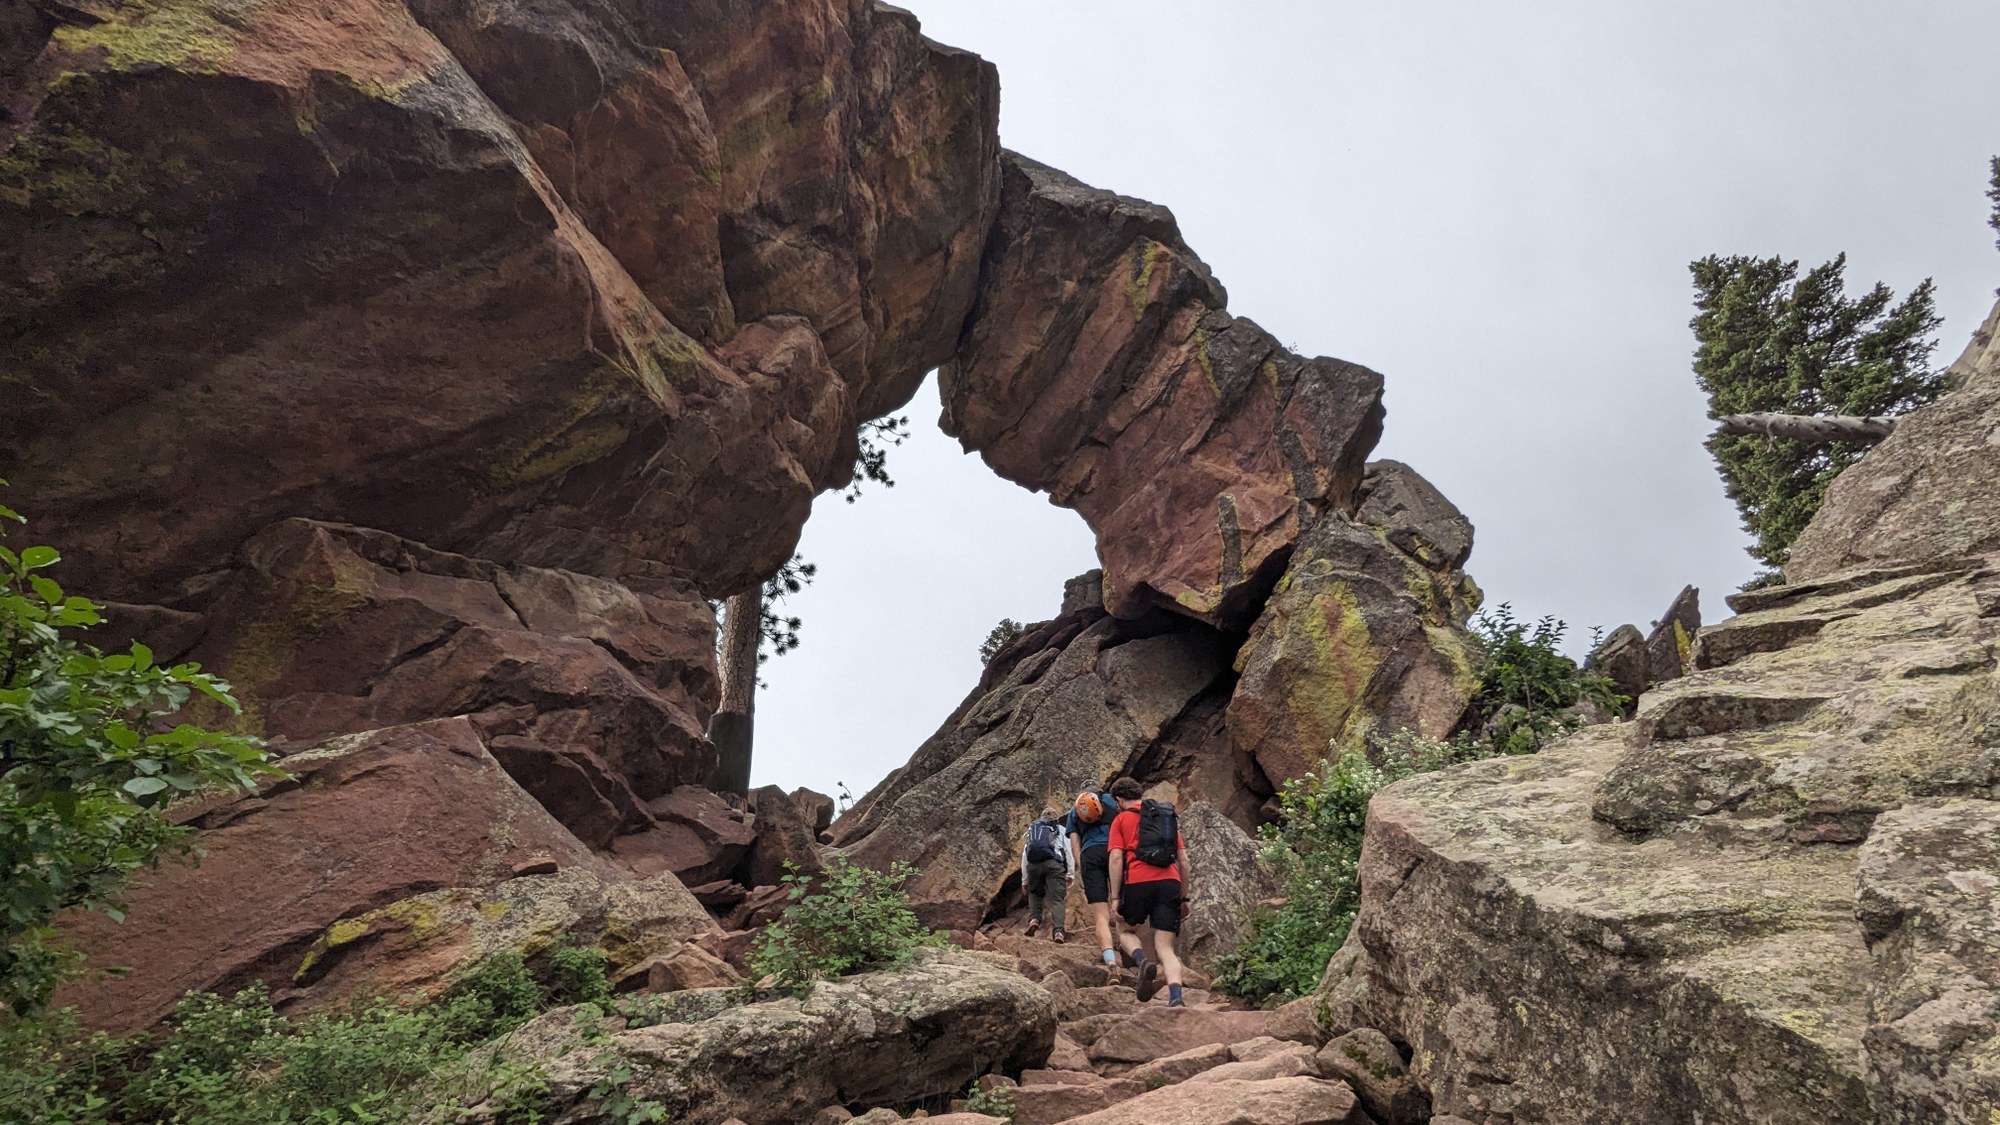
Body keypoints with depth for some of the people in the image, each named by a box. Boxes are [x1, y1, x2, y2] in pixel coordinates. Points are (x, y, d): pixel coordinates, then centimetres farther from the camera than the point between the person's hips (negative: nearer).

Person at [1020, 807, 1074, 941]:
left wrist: (1024, 879, 25)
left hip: (1033, 864, 2)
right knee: (1057, 899, -3)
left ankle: (1034, 919, 3)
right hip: (1053, 863, -2)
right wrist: (1070, 873, 6)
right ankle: (1058, 931, -19)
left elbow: (1024, 855, 24)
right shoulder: (1060, 829, 24)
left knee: (1035, 893, 25)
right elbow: (1068, 851, 10)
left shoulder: (1031, 830, 31)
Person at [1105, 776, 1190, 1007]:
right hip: (1170, 883, 3)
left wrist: (1115, 898, -2)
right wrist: (1184, 897, 23)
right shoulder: (1169, 817, 24)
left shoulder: (1122, 819, 11)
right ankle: (1176, 999, -18)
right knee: (1165, 948, 5)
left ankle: (1144, 961, -9)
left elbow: (1116, 858, -1)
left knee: (1127, 931, 22)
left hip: (1138, 882, -3)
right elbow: (1183, 860, 20)